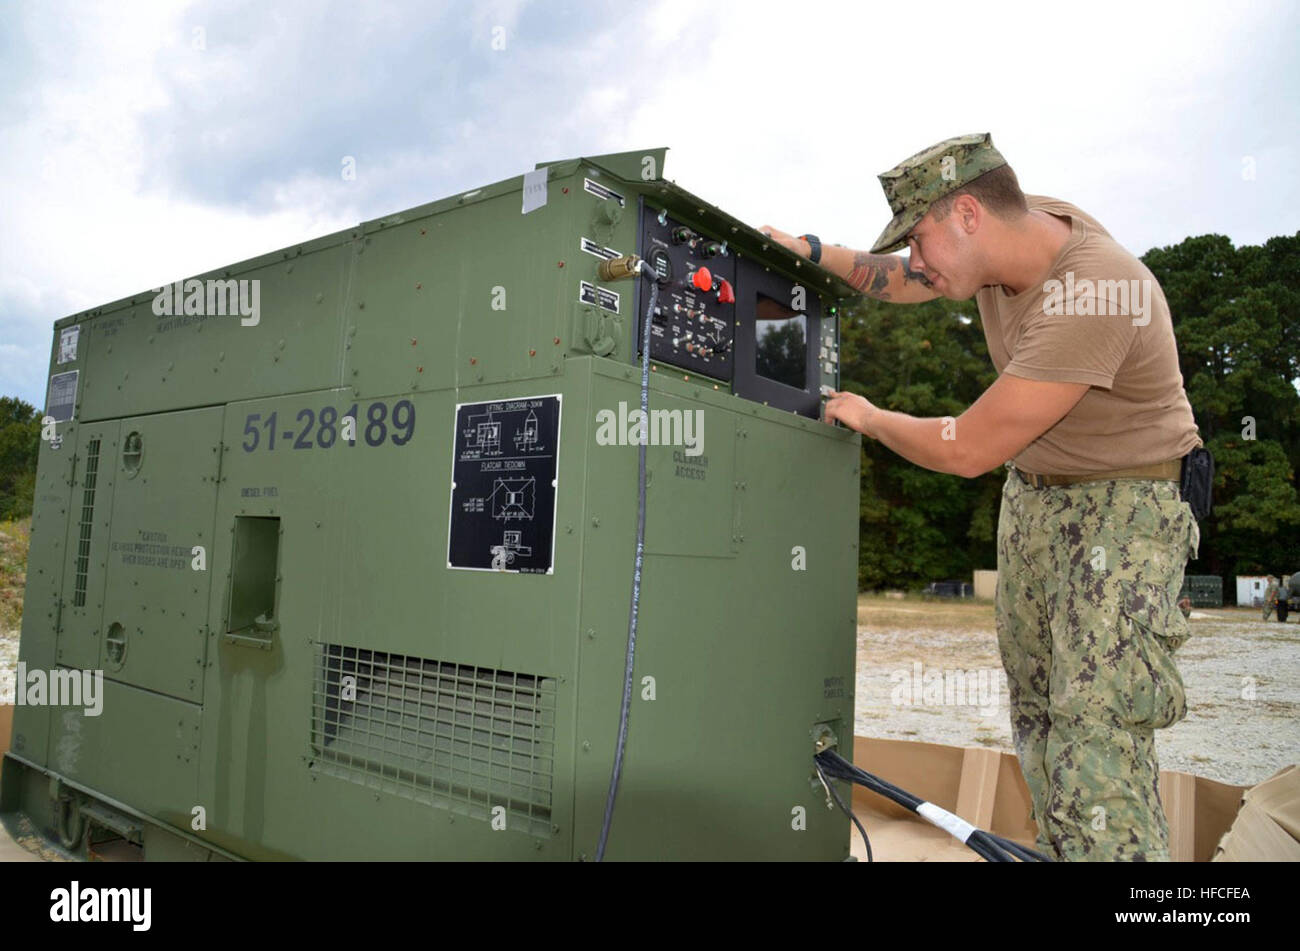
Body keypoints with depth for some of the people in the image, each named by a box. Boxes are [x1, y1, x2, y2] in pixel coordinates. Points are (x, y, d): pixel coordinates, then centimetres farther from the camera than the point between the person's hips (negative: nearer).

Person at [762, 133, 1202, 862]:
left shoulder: (1090, 296, -30)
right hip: (1032, 493, 8)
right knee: (1037, 710, 10)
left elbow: (967, 450, -26)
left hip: (1124, 505, -8)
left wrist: (869, 417, -10)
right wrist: (815, 251, 6)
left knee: (1097, 725, -17)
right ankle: (1066, 847, 22)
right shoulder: (1019, 227, -4)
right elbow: (903, 281, 15)